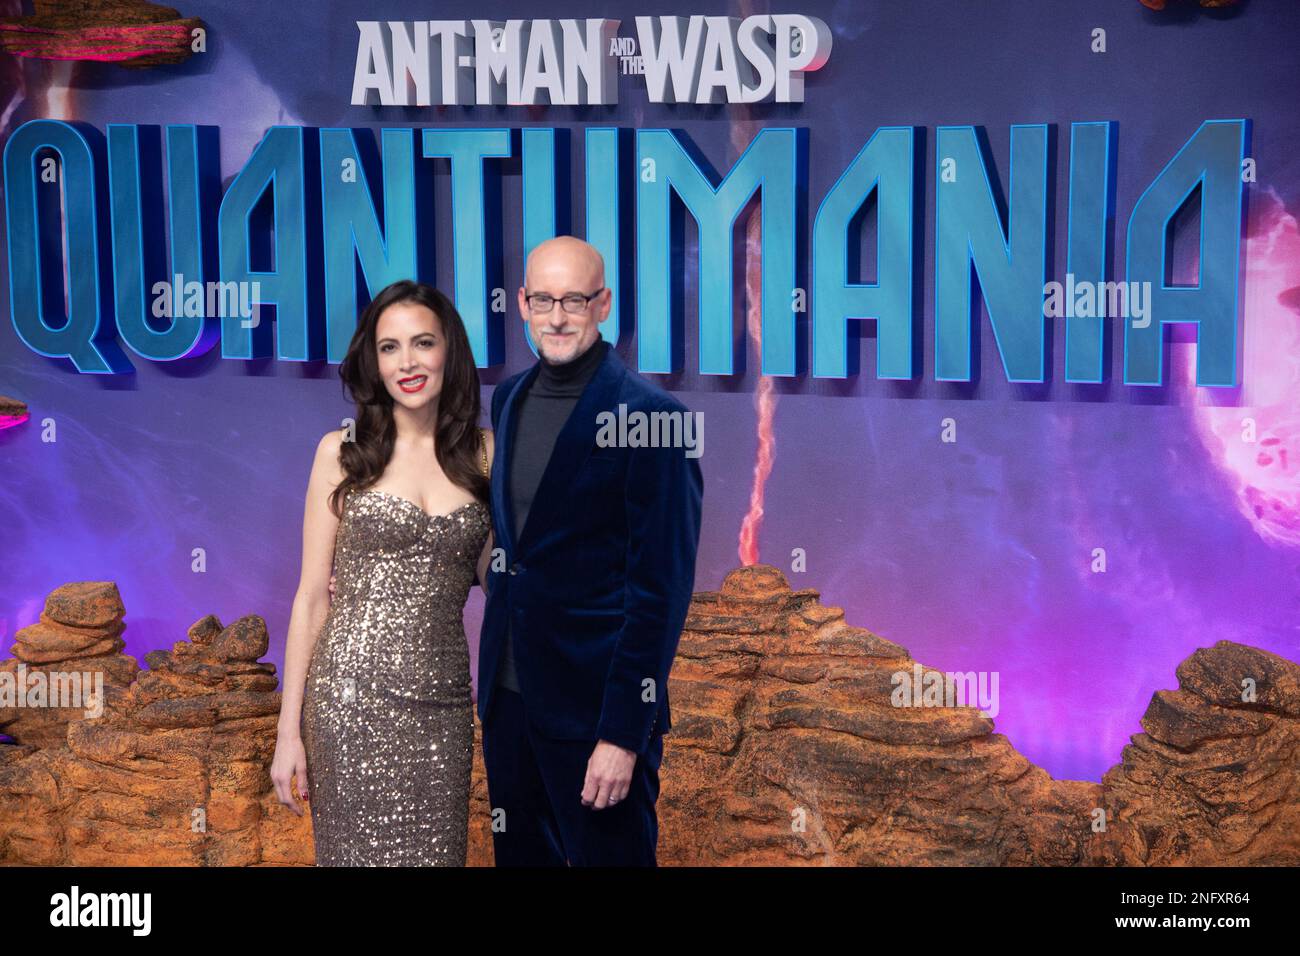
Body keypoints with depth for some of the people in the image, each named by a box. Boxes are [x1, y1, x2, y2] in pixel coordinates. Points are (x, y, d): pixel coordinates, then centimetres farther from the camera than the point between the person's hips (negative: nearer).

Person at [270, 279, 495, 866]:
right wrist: (289, 730, -2)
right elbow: (313, 597, 1)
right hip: (353, 695, -2)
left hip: (442, 702, 2)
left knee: (435, 852, 6)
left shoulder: (483, 454, 7)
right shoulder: (342, 452, 2)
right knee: (359, 852, 4)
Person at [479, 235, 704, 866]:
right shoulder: (509, 398, 8)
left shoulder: (649, 416, -14)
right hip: (507, 693, 6)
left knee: (606, 853, 5)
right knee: (519, 854, 17)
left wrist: (625, 733, -17)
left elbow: (661, 588, -15)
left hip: (595, 707, -6)